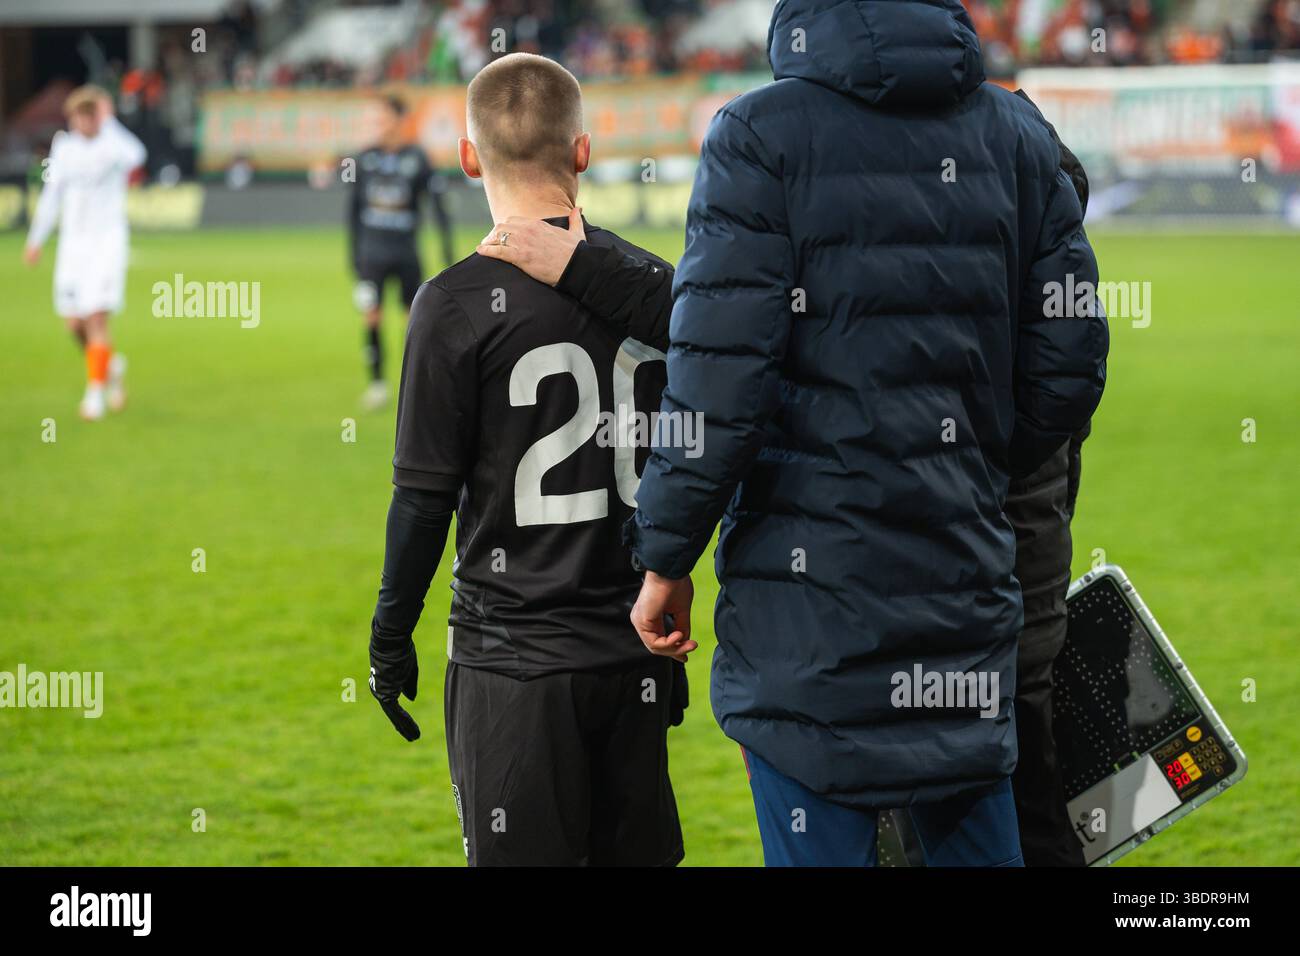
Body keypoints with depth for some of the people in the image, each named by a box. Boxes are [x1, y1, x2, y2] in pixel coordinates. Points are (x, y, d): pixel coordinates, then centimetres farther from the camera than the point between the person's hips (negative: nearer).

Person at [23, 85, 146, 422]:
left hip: (108, 242, -5)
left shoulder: (113, 144, -9)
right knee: (75, 324, 6)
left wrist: (108, 123, -30)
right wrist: (36, 240, 21)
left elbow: (134, 155, -34)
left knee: (97, 318, -15)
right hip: (72, 243, 5)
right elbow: (52, 195, 18)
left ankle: (95, 391, -7)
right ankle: (111, 365, 33)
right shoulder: (64, 148, 7)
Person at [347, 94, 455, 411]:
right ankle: (376, 382, -2)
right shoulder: (366, 158, 4)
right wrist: (353, 250, 11)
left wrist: (446, 246, -7)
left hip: (406, 253, -1)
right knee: (372, 317, -9)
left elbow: (437, 202, -3)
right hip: (372, 251, 1)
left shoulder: (417, 159, -4)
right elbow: (354, 207, 12)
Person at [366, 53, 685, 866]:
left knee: (522, 857, 1)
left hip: (516, 660, -5)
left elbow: (425, 495, -10)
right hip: (635, 654, 5)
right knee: (638, 854, 13)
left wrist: (391, 640, 2)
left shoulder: (459, 303, -12)